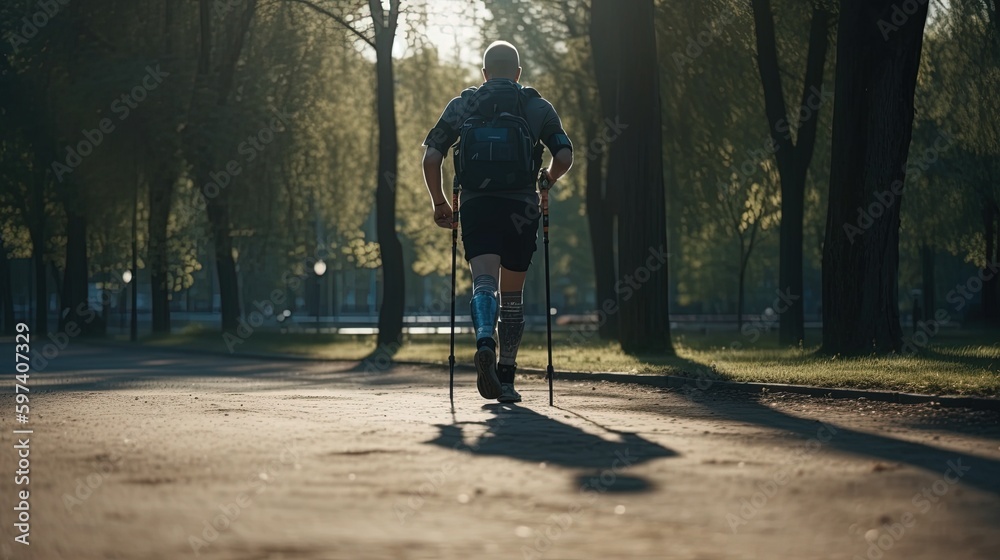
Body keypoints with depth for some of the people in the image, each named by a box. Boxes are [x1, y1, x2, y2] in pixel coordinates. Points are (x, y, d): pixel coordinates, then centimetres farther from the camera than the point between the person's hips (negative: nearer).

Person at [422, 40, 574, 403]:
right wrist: (546, 182, 21)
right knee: (512, 296, 11)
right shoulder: (538, 107, 10)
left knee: (484, 283, -11)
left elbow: (431, 158, 3)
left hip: (476, 206, 0)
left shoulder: (462, 105, 10)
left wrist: (440, 204, 14)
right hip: (521, 208, 1)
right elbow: (564, 157, 1)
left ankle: (485, 342, -42)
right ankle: (506, 379, 14)